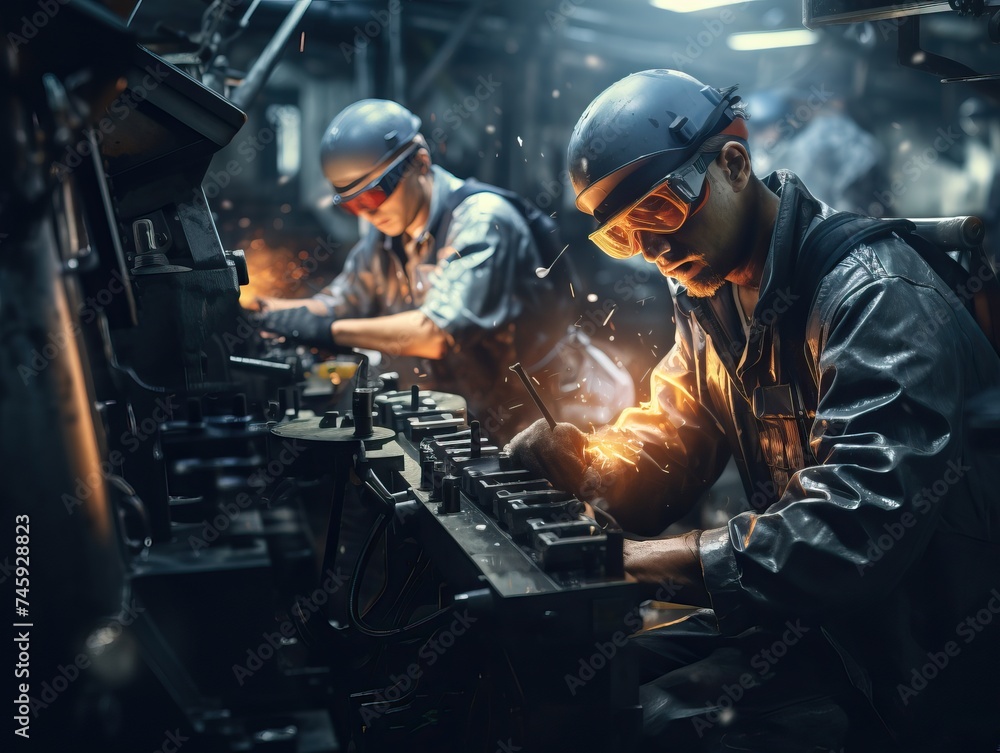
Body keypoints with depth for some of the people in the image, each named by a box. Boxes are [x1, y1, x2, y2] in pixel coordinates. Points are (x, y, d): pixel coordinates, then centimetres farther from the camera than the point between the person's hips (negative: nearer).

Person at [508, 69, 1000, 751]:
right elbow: (666, 456, 7)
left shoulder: (875, 294, -23)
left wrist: (653, 562, -30)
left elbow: (861, 528, -32)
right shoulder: (711, 296, 5)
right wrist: (579, 460, -15)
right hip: (802, 611, 7)